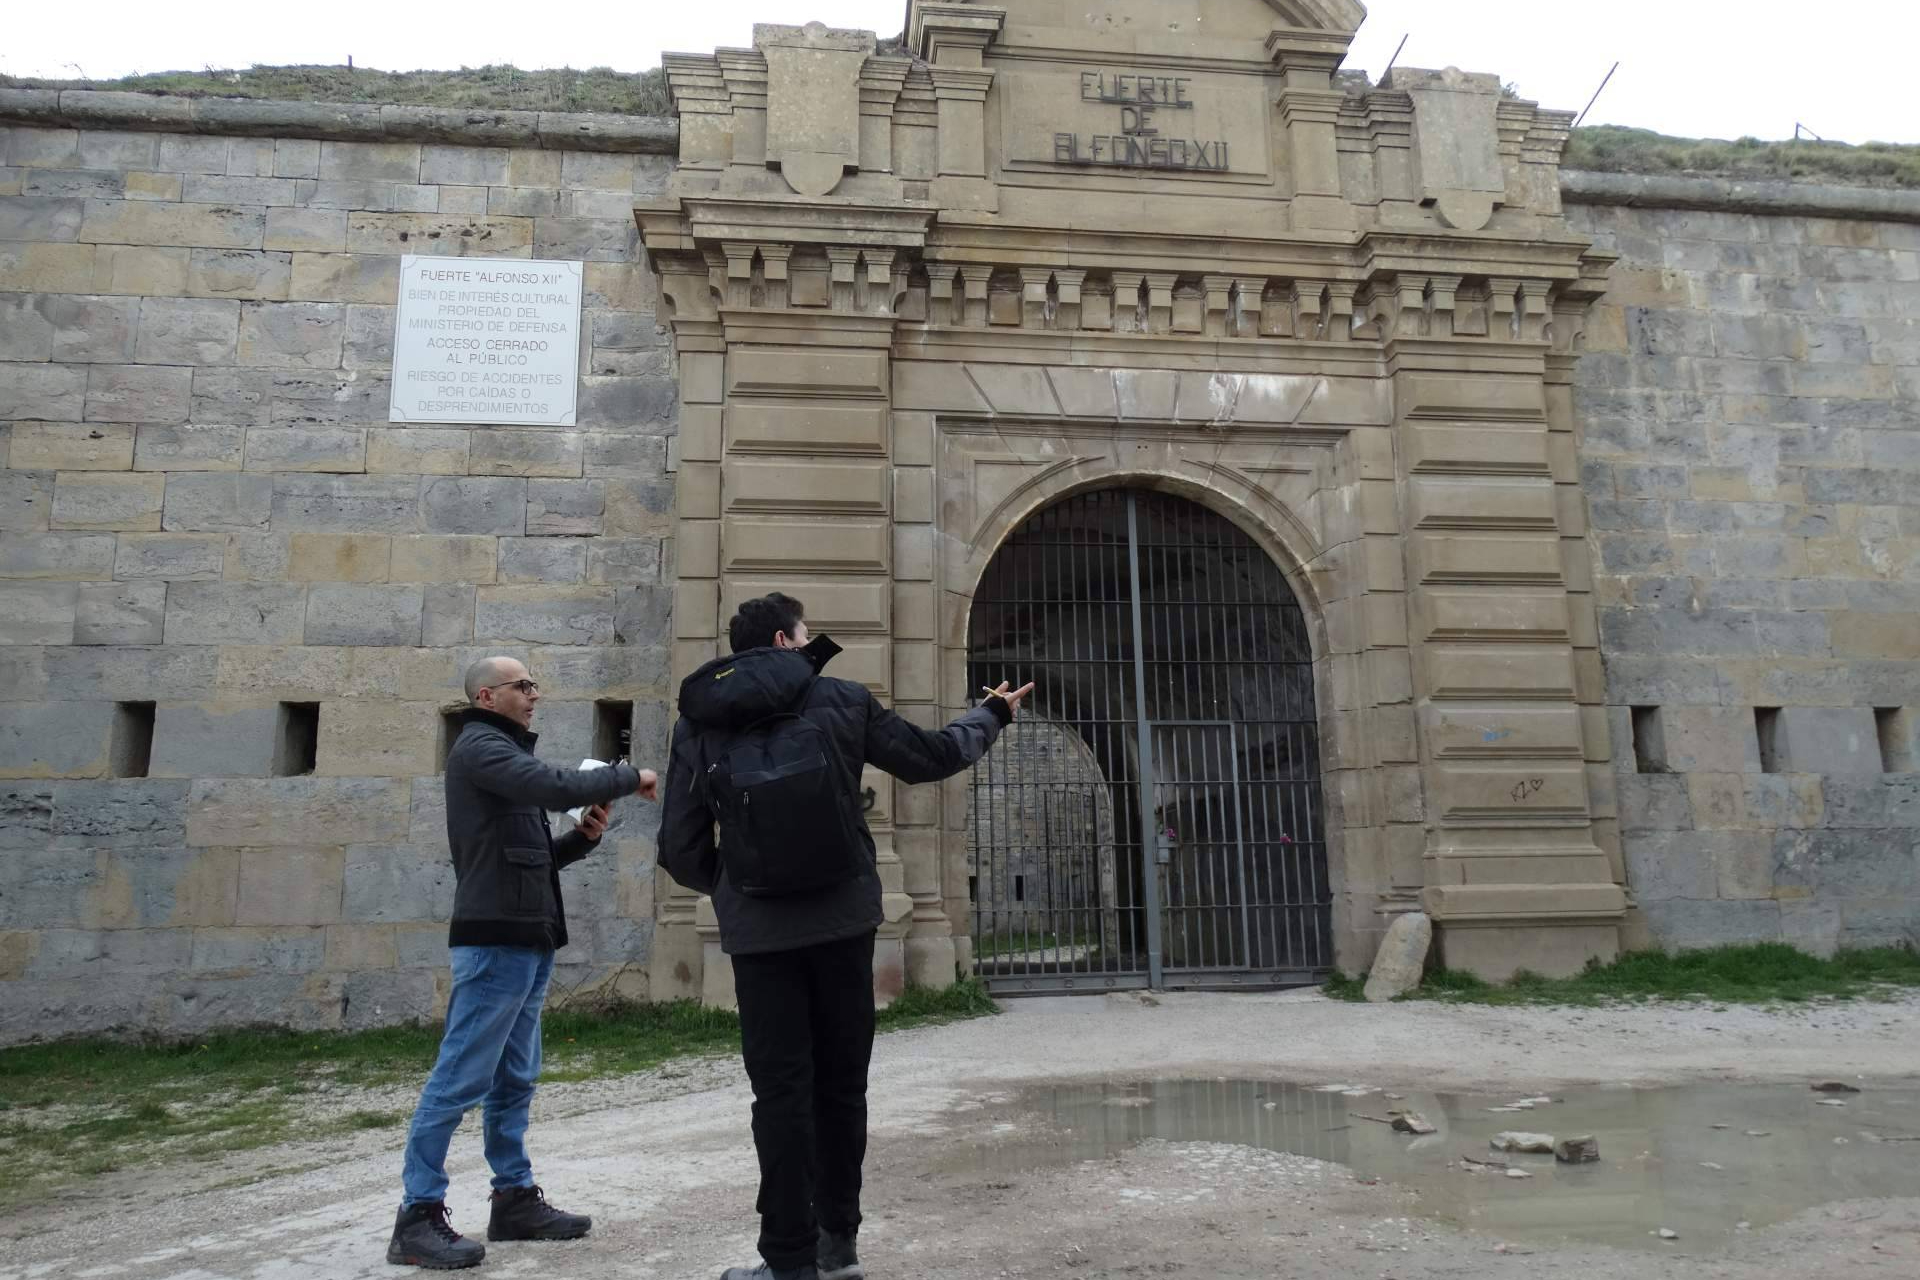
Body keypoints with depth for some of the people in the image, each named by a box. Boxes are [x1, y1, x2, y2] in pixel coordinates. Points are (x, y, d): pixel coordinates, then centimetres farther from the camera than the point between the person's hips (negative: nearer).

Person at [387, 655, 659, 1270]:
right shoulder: (478, 746, -6)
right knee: (460, 1079, -7)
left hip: (526, 940, 10)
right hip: (495, 939, -10)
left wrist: (582, 836, 6)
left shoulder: (506, 756, 23)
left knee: (514, 1081, 12)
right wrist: (630, 776, -11)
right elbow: (556, 786, -23)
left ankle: (515, 1200, 18)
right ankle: (418, 1217, -2)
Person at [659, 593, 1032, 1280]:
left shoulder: (699, 722, 1)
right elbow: (929, 756, 10)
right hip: (842, 921, 1)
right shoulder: (840, 700, -1)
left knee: (782, 1093, 6)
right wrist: (992, 714, 28)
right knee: (841, 1085, 14)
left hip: (759, 932, 0)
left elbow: (681, 847, 0)